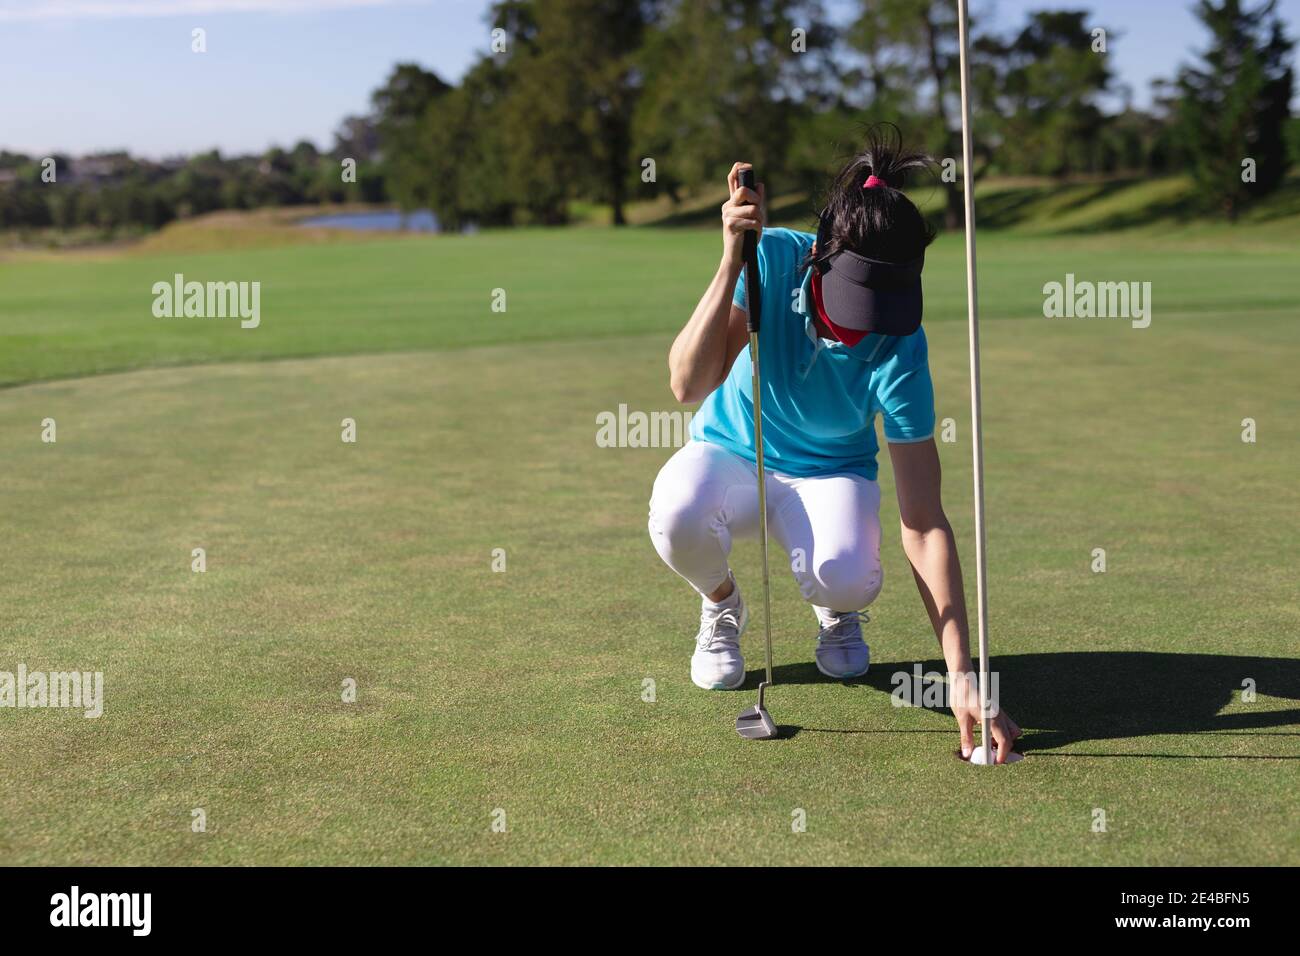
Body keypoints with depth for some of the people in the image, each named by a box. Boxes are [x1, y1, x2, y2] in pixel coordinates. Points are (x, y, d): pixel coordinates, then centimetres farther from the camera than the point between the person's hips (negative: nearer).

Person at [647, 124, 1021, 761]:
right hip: (729, 452, 1)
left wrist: (961, 674, -34)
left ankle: (835, 611, 8)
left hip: (830, 472, -1)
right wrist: (732, 259, -44)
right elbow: (688, 384, -34)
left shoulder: (899, 350, -27)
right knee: (677, 518, -35)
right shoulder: (772, 258, -25)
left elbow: (924, 523, -28)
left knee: (846, 577, -34)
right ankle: (721, 604, 4)